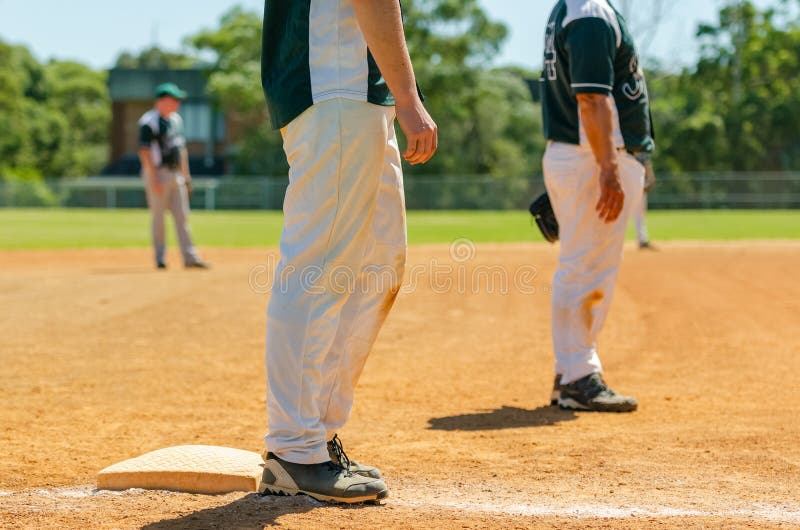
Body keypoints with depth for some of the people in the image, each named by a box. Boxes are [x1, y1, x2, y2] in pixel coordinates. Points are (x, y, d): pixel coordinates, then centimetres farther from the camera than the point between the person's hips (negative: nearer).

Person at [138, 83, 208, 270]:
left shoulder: (176, 119, 15)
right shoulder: (150, 121, -12)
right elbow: (144, 151, -17)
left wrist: (186, 176, 18)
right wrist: (153, 179, -23)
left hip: (176, 175, 8)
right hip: (158, 173, -8)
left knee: (182, 217, 4)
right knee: (158, 217, -1)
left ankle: (190, 257, 4)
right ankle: (160, 259, 6)